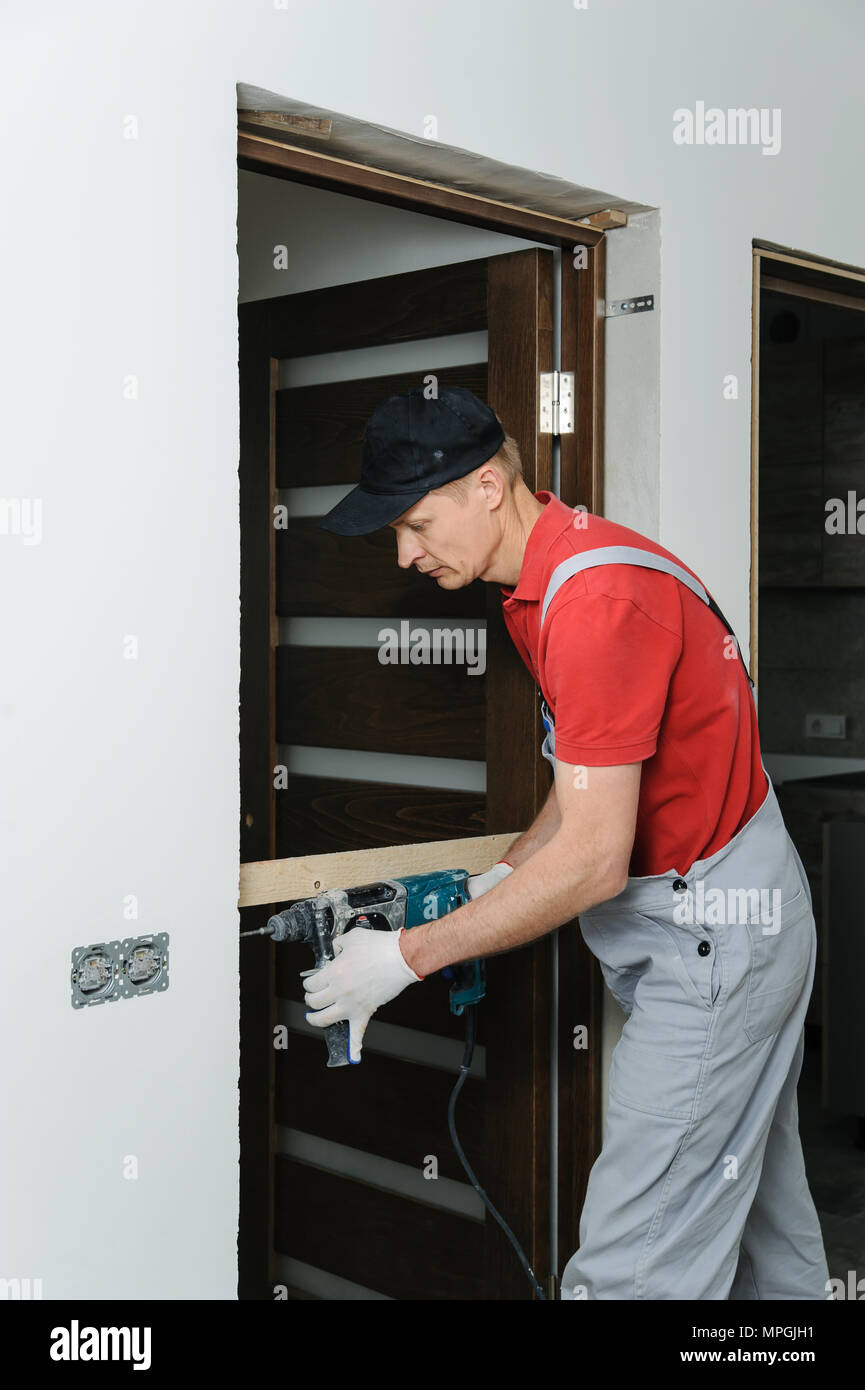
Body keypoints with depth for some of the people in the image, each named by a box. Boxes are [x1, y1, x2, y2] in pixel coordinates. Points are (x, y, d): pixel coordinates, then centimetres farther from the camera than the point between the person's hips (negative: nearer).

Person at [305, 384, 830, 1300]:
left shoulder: (597, 600, -26)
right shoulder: (538, 577, 6)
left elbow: (593, 862, -26)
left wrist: (408, 956, -18)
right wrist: (496, 883, 5)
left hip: (711, 929, -10)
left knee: (635, 1263, -6)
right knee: (758, 1209, 21)